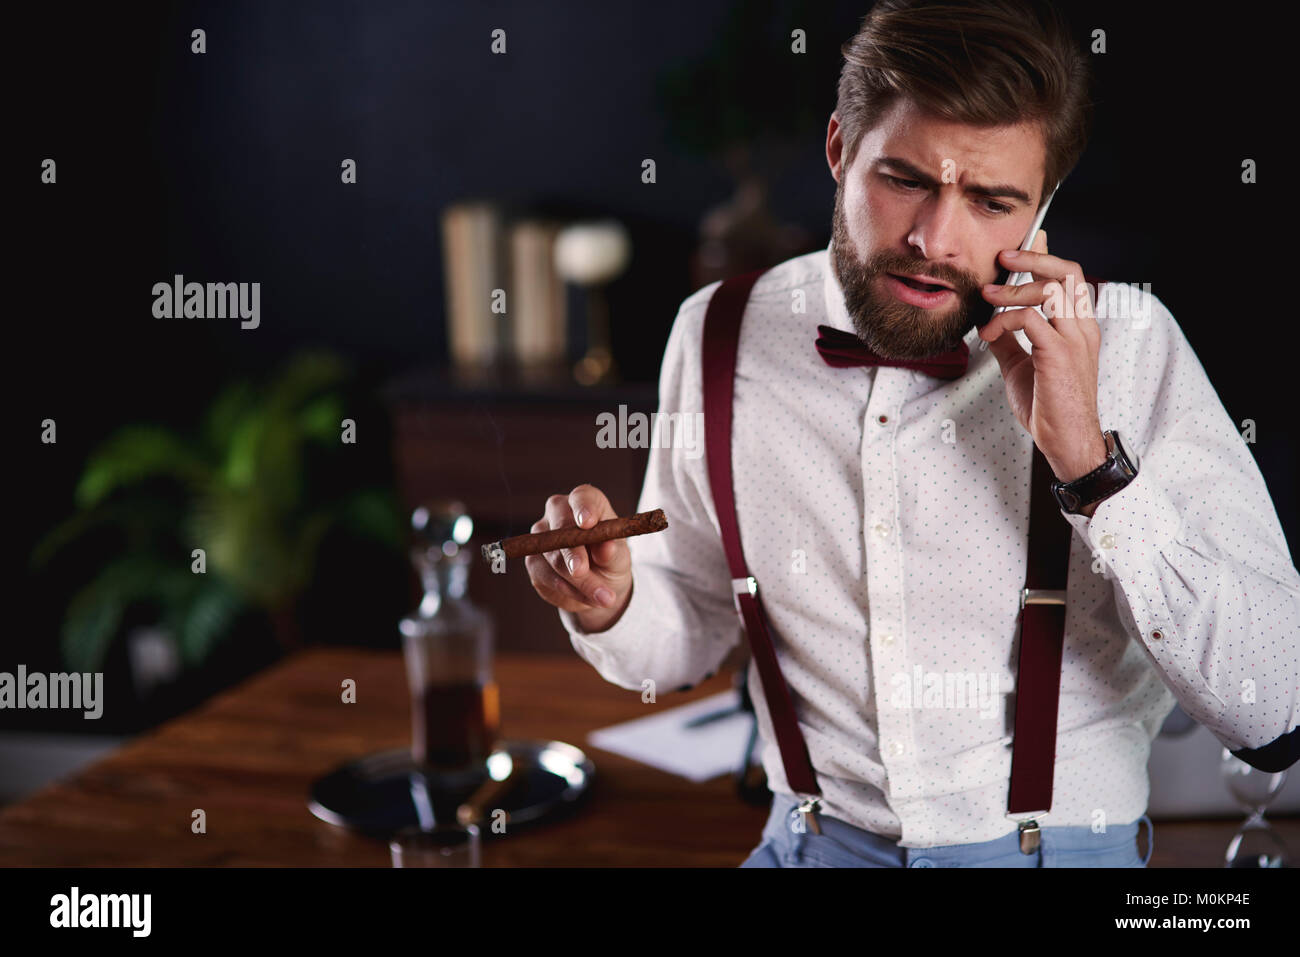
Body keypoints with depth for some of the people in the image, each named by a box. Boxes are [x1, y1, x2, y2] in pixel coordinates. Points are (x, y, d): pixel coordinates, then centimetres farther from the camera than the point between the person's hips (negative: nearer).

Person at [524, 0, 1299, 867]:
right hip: (816, 843, 1)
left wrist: (1090, 461, -19)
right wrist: (614, 606, -9)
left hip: (1065, 846, 0)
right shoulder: (722, 335, -2)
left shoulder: (1127, 345, -9)